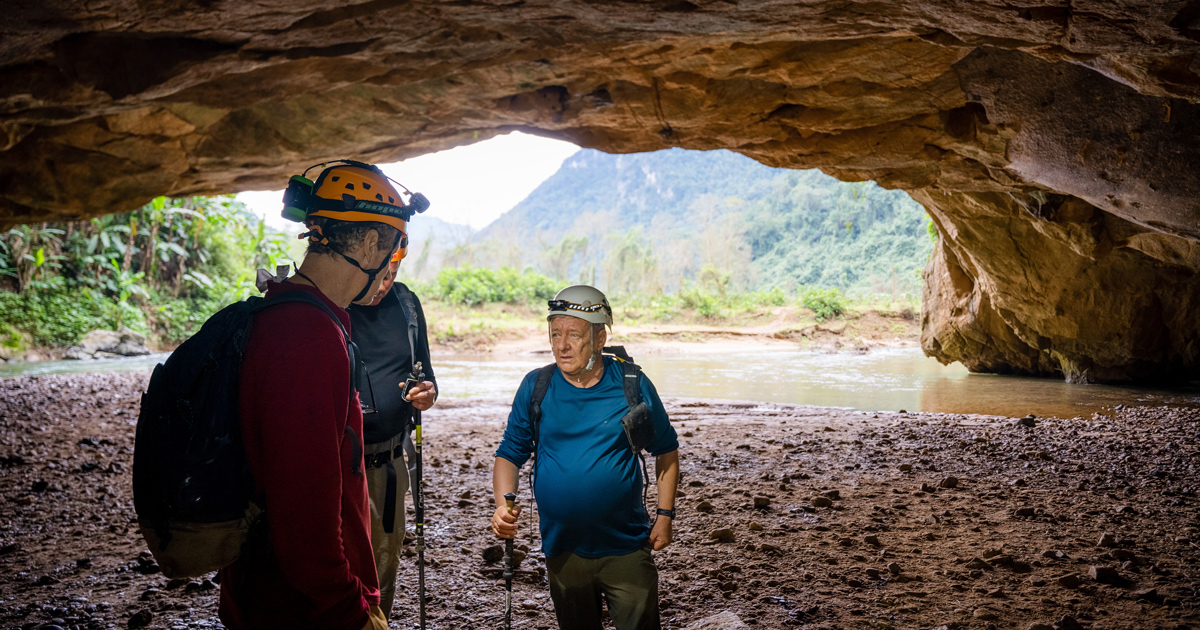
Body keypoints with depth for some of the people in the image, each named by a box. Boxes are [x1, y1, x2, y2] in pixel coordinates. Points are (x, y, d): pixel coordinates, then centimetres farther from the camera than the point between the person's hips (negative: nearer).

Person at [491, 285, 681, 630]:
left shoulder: (632, 384, -6)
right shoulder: (535, 387, -3)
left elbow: (665, 450, 5)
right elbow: (509, 454, 1)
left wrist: (665, 515, -1)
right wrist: (503, 505, -16)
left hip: (626, 548, -2)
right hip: (563, 548, 2)